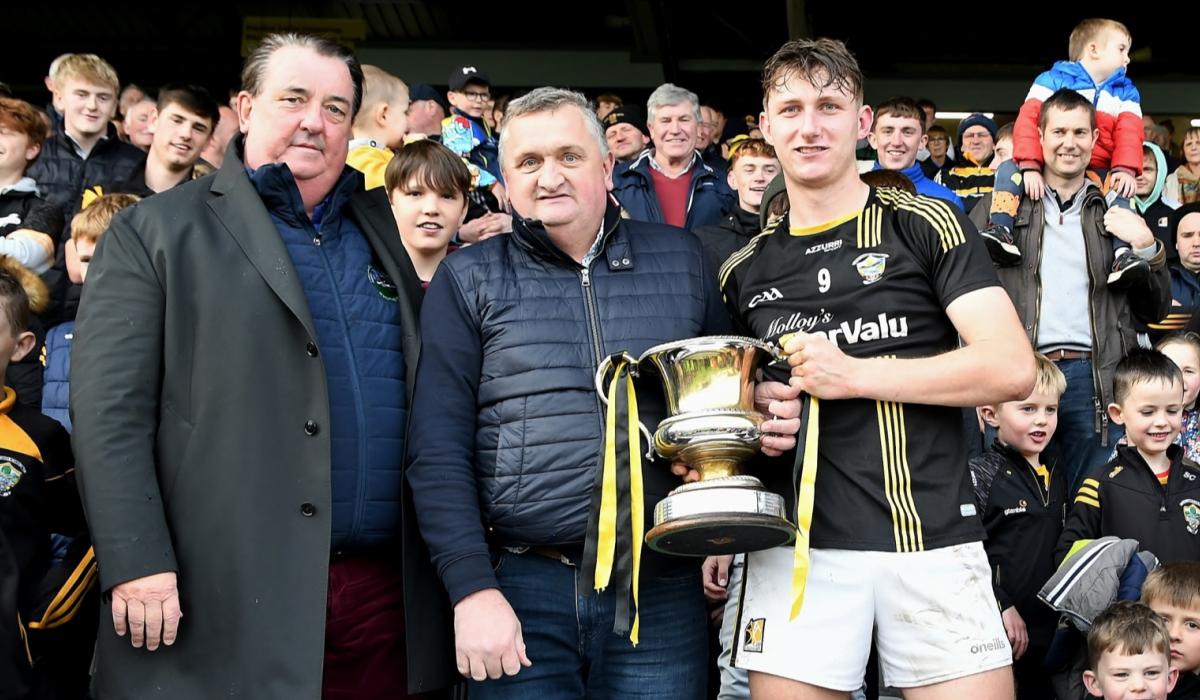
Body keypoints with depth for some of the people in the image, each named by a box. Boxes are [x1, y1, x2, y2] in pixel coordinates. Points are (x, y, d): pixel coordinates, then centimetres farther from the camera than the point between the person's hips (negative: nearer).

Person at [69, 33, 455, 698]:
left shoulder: (384, 230, 16)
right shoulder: (153, 232, 2)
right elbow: (109, 411, -5)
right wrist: (136, 563, -12)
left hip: (387, 591, 4)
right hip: (222, 602, -4)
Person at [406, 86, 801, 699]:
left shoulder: (681, 260, 8)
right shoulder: (467, 281, 3)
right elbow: (439, 451, -2)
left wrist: (771, 413, -5)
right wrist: (473, 589, -11)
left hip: (662, 587, 2)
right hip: (520, 589, -1)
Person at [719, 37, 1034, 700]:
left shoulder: (927, 225, 2)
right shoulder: (744, 272, 13)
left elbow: (1011, 368, -8)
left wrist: (854, 375, -12)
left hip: (933, 540, -2)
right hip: (797, 546, 3)